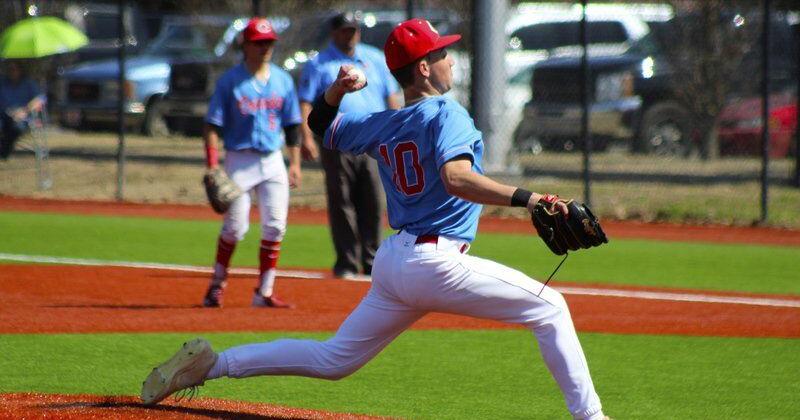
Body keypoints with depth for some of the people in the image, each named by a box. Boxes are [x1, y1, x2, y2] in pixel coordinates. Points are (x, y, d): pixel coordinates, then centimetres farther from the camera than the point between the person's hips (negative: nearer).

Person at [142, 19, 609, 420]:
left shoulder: (381, 127, 14)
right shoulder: (446, 114, -9)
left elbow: (321, 125, 30)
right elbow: (455, 178, -26)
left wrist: (337, 90, 12)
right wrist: (525, 198, -32)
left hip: (391, 260, 8)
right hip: (437, 261, -8)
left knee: (333, 358, 18)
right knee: (550, 309, -1)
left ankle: (210, 362, 13)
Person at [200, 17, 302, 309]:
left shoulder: (282, 80, 8)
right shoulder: (230, 81, -4)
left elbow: (291, 125, 13)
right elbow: (212, 125, -6)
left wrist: (295, 163, 6)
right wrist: (212, 165, -15)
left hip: (273, 161, 4)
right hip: (240, 160, -4)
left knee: (275, 227, -1)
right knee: (235, 227, -5)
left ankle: (264, 292, 6)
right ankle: (217, 285, 12)